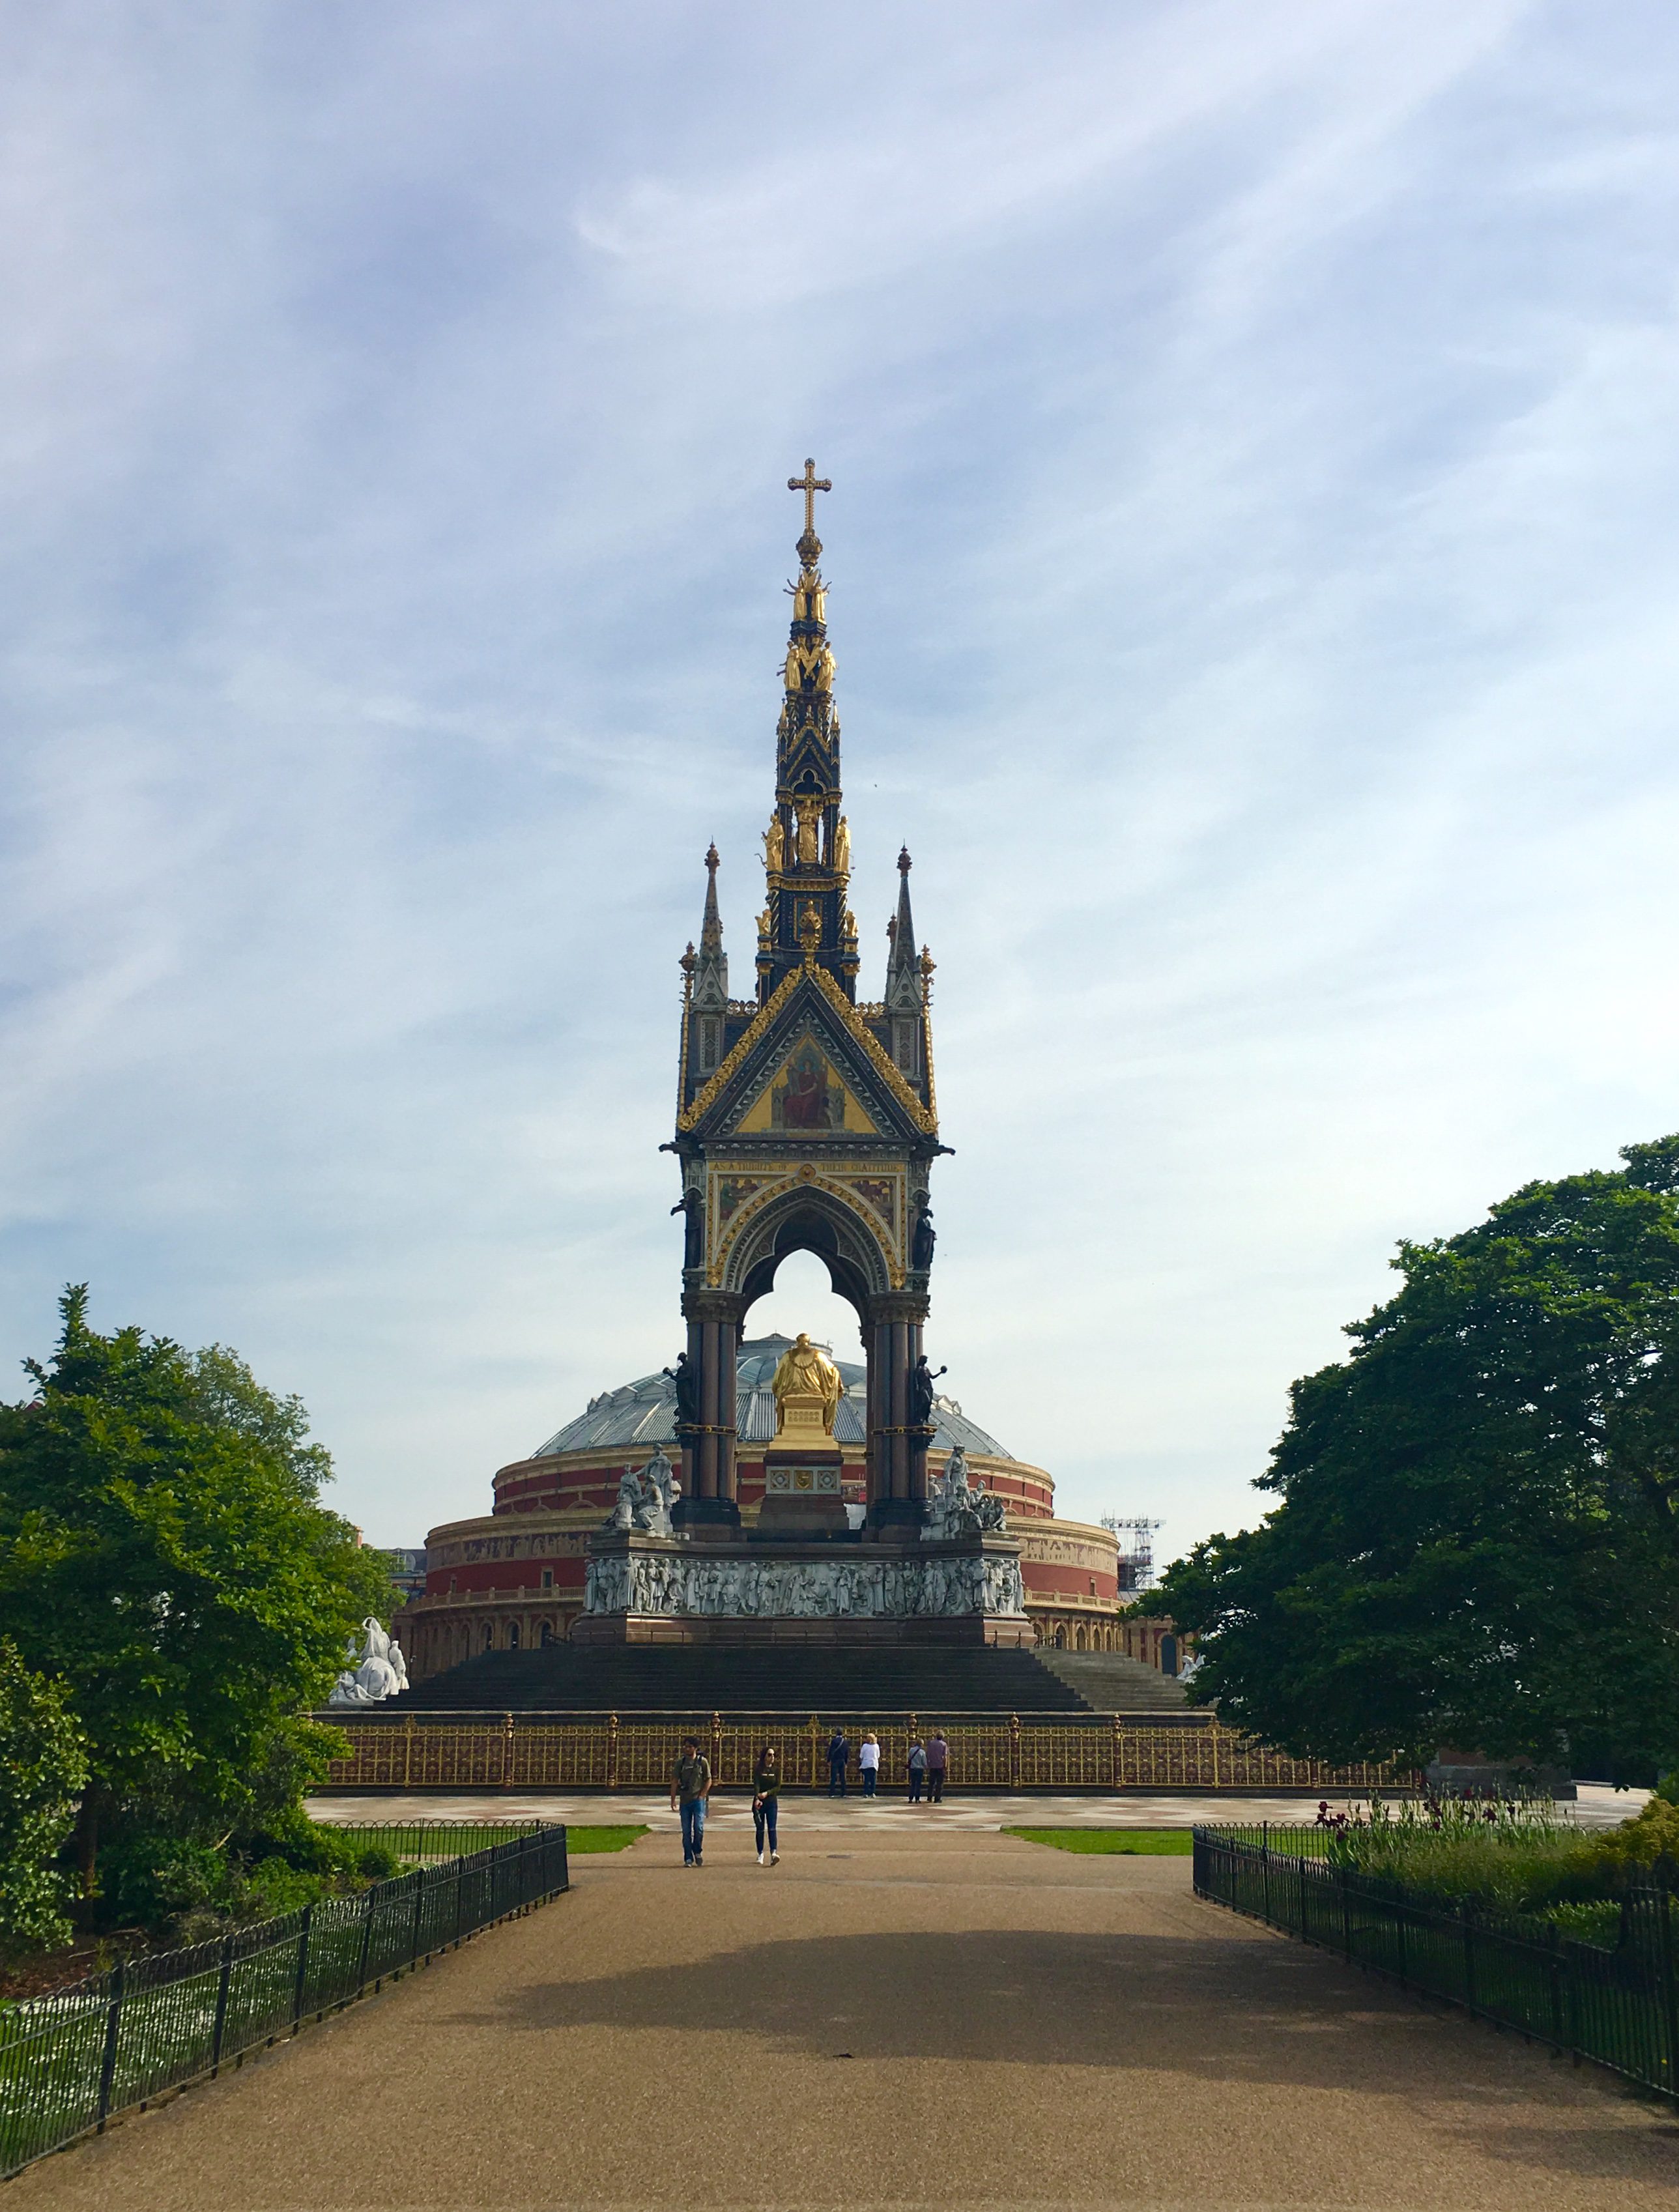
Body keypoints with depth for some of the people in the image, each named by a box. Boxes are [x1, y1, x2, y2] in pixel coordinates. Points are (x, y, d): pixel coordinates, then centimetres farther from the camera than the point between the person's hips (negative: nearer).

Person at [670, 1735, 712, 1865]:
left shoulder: (702, 1762, 1)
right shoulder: (680, 1763, 7)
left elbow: (708, 1781, 2)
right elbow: (675, 1781, 8)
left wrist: (702, 1796, -8)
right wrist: (673, 1799, 1)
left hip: (698, 1800, -3)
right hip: (684, 1801, 3)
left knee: (699, 1828, -10)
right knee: (686, 1830, 3)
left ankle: (698, 1852, 12)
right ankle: (688, 1858, 8)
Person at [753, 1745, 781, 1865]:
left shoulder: (776, 1770, 4)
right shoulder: (758, 1769, -3)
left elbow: (778, 1787, -3)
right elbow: (756, 1785, -15)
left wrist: (767, 1793, -18)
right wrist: (757, 1798, -31)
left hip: (771, 1802, 1)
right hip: (759, 1802, -1)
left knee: (772, 1828, -11)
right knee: (760, 1829, 6)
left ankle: (773, 1853, -22)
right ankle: (761, 1854, 18)